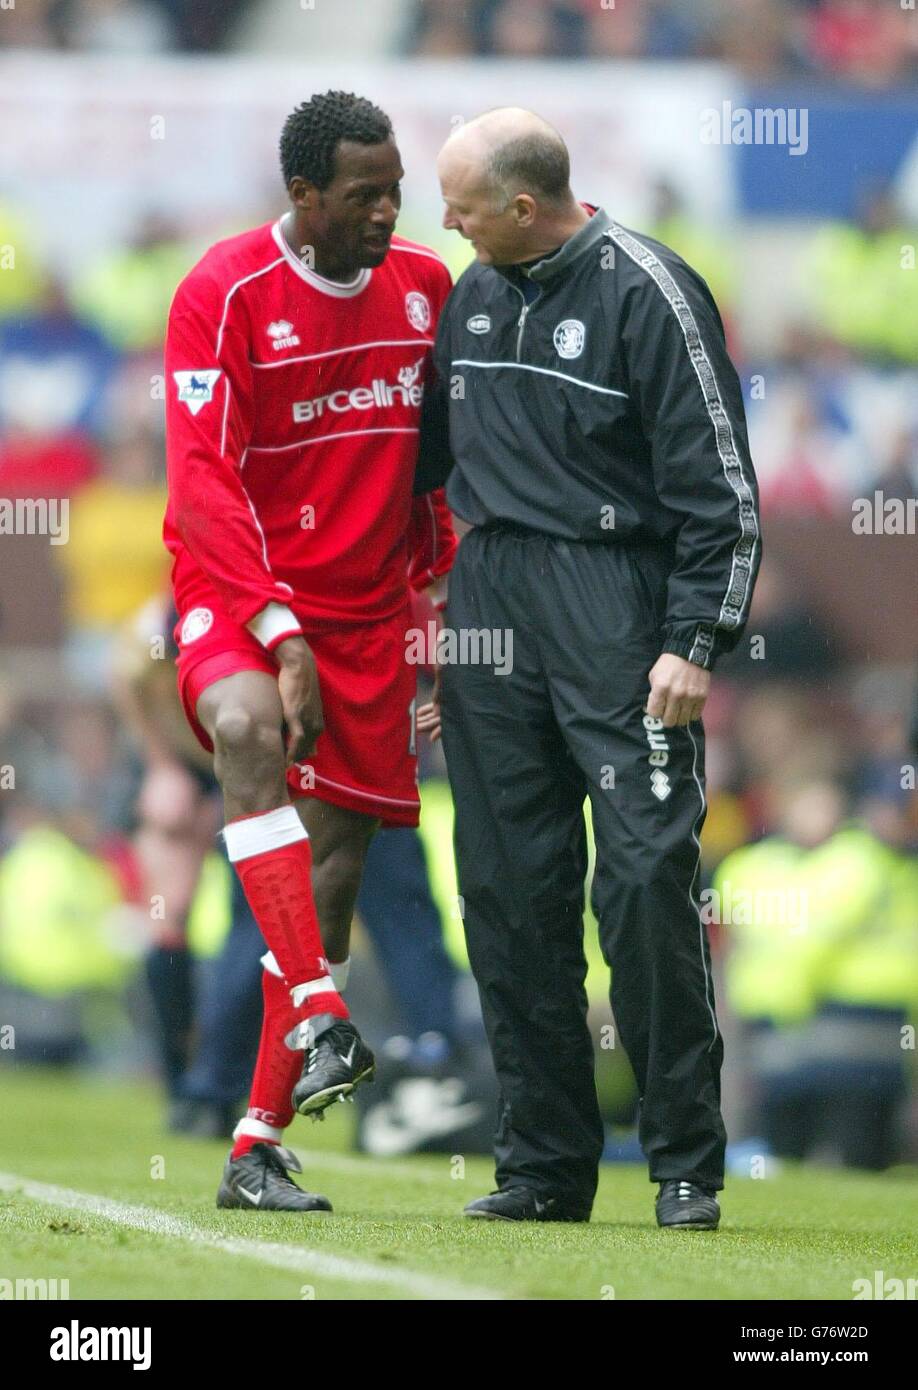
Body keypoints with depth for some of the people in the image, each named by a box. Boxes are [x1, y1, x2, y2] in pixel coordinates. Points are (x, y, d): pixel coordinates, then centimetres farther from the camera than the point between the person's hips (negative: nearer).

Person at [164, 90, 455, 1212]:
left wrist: (448, 572, 6)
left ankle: (258, 1150, 9)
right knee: (250, 729, -37)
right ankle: (318, 1023, -42)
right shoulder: (225, 294, -11)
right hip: (236, 596, -5)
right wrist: (280, 632, -24)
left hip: (368, 615, 5)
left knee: (334, 868, 2)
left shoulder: (423, 287, 5)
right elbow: (203, 483, -16)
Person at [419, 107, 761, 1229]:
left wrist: (693, 642, -15)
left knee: (645, 874, -12)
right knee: (508, 884, 4)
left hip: (614, 604, -7)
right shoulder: (473, 295, 13)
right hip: (488, 599, 7)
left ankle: (687, 1163, -5)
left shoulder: (647, 293, -8)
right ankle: (544, 1163, 10)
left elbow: (717, 483, -10)